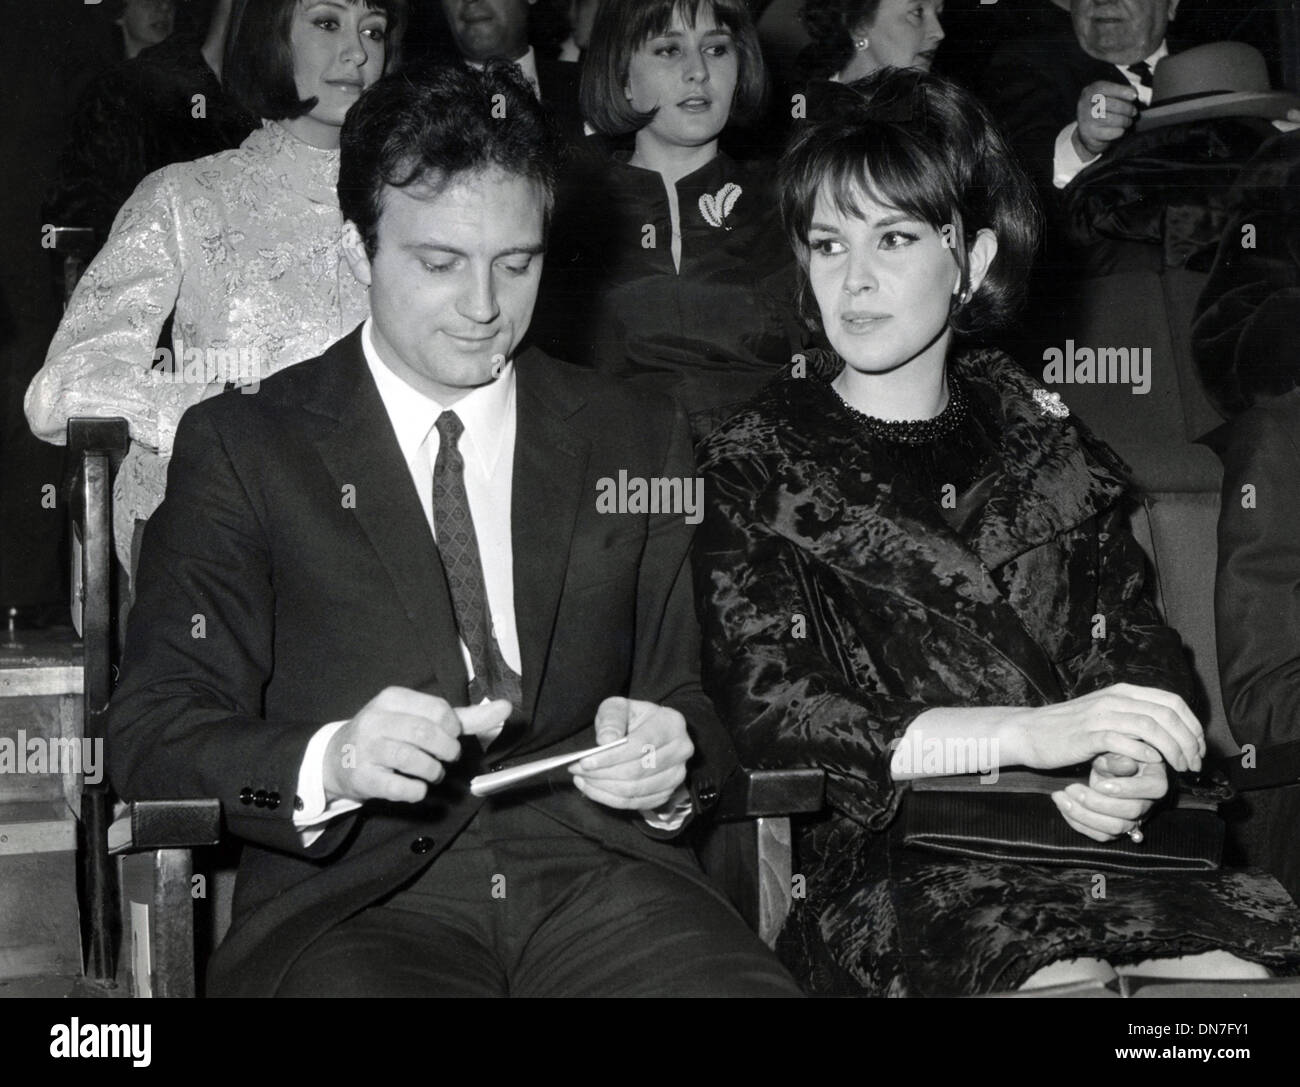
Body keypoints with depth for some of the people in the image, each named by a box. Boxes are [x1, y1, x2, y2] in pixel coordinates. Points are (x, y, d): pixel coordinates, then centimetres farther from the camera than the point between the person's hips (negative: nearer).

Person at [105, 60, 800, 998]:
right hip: (353, 892, -2)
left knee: (743, 984, -28)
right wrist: (330, 762, -20)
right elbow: (153, 735, 0)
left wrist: (667, 762, -7)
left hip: (601, 873, 2)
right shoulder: (242, 447, 8)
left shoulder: (639, 443, 16)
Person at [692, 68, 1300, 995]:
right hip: (886, 865, -3)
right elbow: (766, 710, -6)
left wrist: (1132, 764, -13)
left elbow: (1135, 641, 11)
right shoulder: (755, 465, 6)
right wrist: (1026, 731, -18)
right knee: (1062, 977, -32)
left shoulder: (1042, 438, 15)